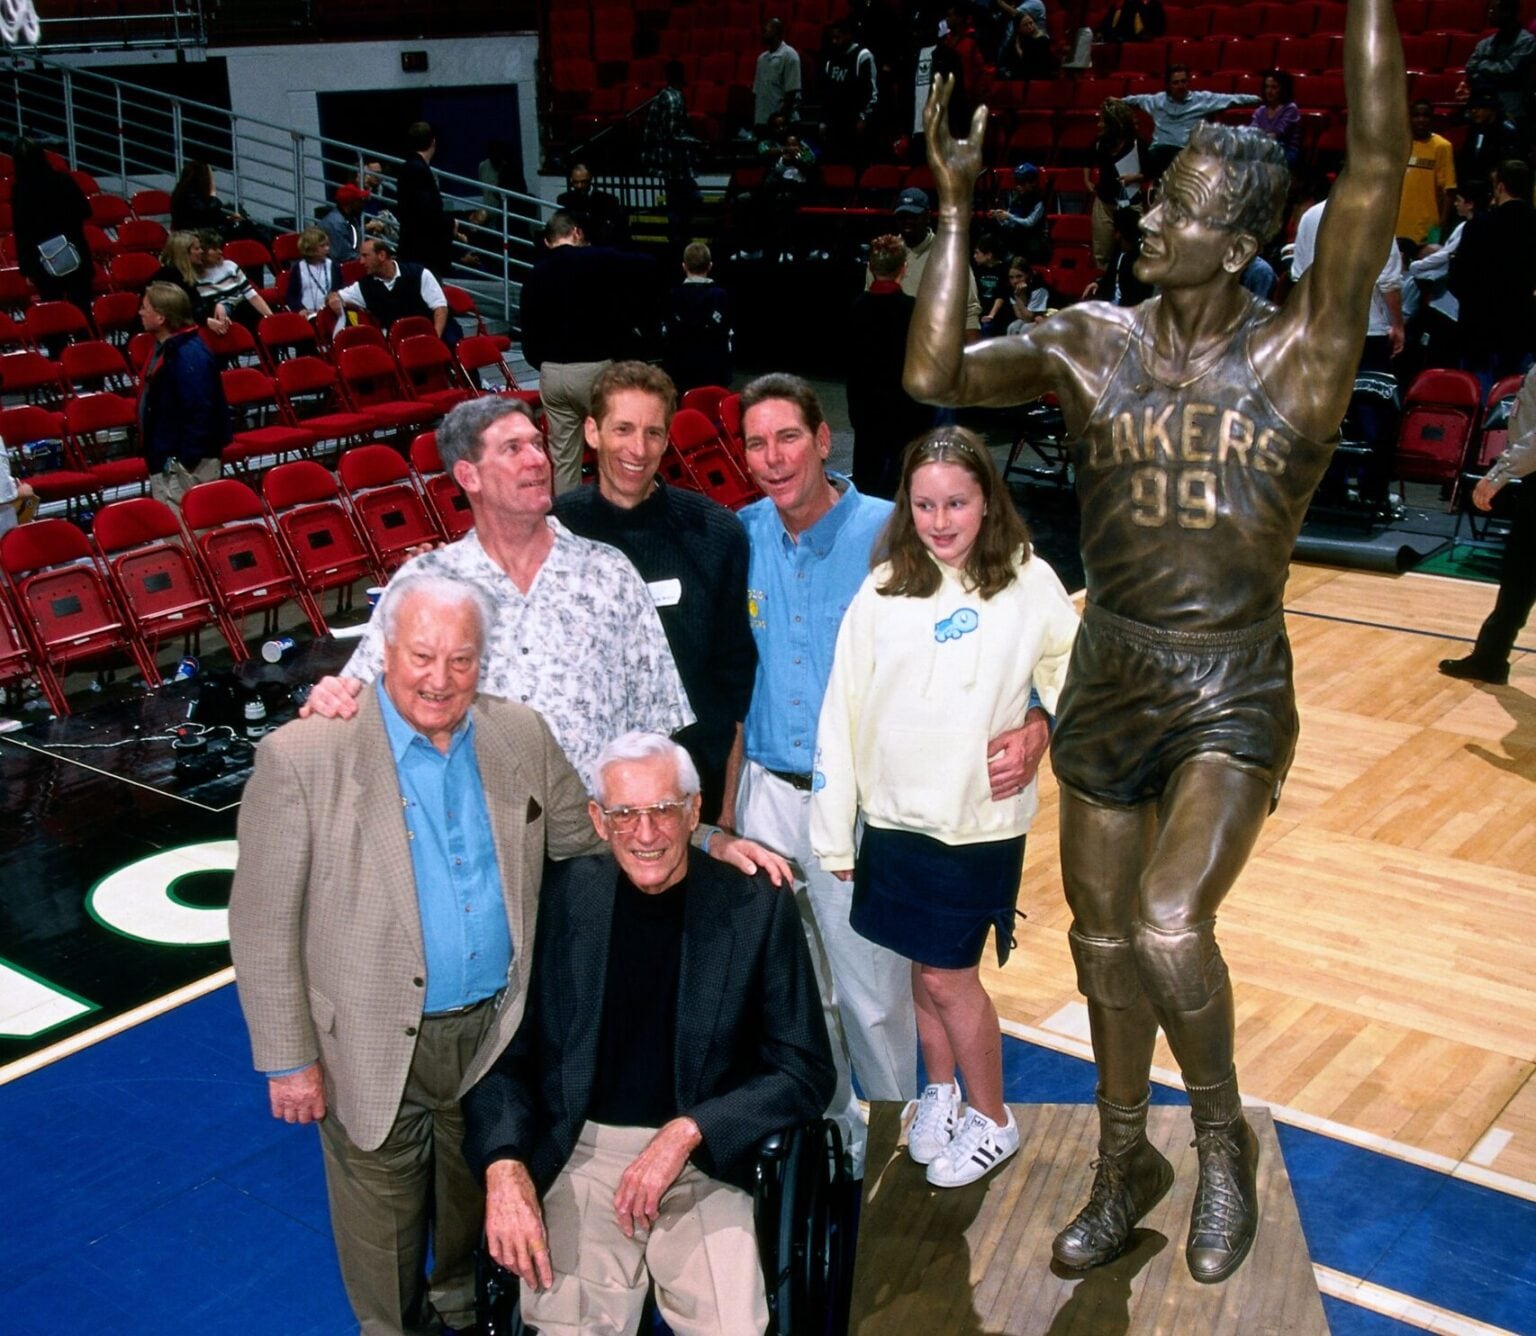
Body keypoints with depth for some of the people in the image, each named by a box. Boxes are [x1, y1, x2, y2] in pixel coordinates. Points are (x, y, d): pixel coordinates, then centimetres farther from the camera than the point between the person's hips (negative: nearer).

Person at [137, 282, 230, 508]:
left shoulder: (189, 356, -23)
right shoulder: (166, 348, 10)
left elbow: (200, 413, -26)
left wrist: (185, 462, -24)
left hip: (185, 464, -11)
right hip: (166, 458, 11)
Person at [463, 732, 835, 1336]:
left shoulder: (756, 909, -2)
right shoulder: (558, 898, 1)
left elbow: (808, 1073, -1)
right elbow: (500, 1050, 5)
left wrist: (687, 1132, -13)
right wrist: (504, 1167, -12)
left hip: (704, 1160, 0)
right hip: (582, 1153, 1)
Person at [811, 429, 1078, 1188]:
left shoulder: (1030, 583, -6)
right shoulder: (882, 593, -4)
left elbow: (1070, 666, 8)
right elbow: (842, 714, -4)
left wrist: (1042, 727, -13)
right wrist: (834, 835, -3)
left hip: (982, 820, -2)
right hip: (894, 816, 2)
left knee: (947, 974, 4)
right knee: (925, 967, 15)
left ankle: (991, 1121, 26)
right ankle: (939, 1093, 39)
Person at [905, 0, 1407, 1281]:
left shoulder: (1299, 346, -10)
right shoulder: (1091, 342, 0)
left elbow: (1377, 165, -21)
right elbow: (935, 376, -8)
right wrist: (956, 208, -9)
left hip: (1234, 691, -4)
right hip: (1108, 675, 4)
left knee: (1169, 927, -21)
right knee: (1104, 942, 14)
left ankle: (1226, 1137, 11)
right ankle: (1127, 1162, 38)